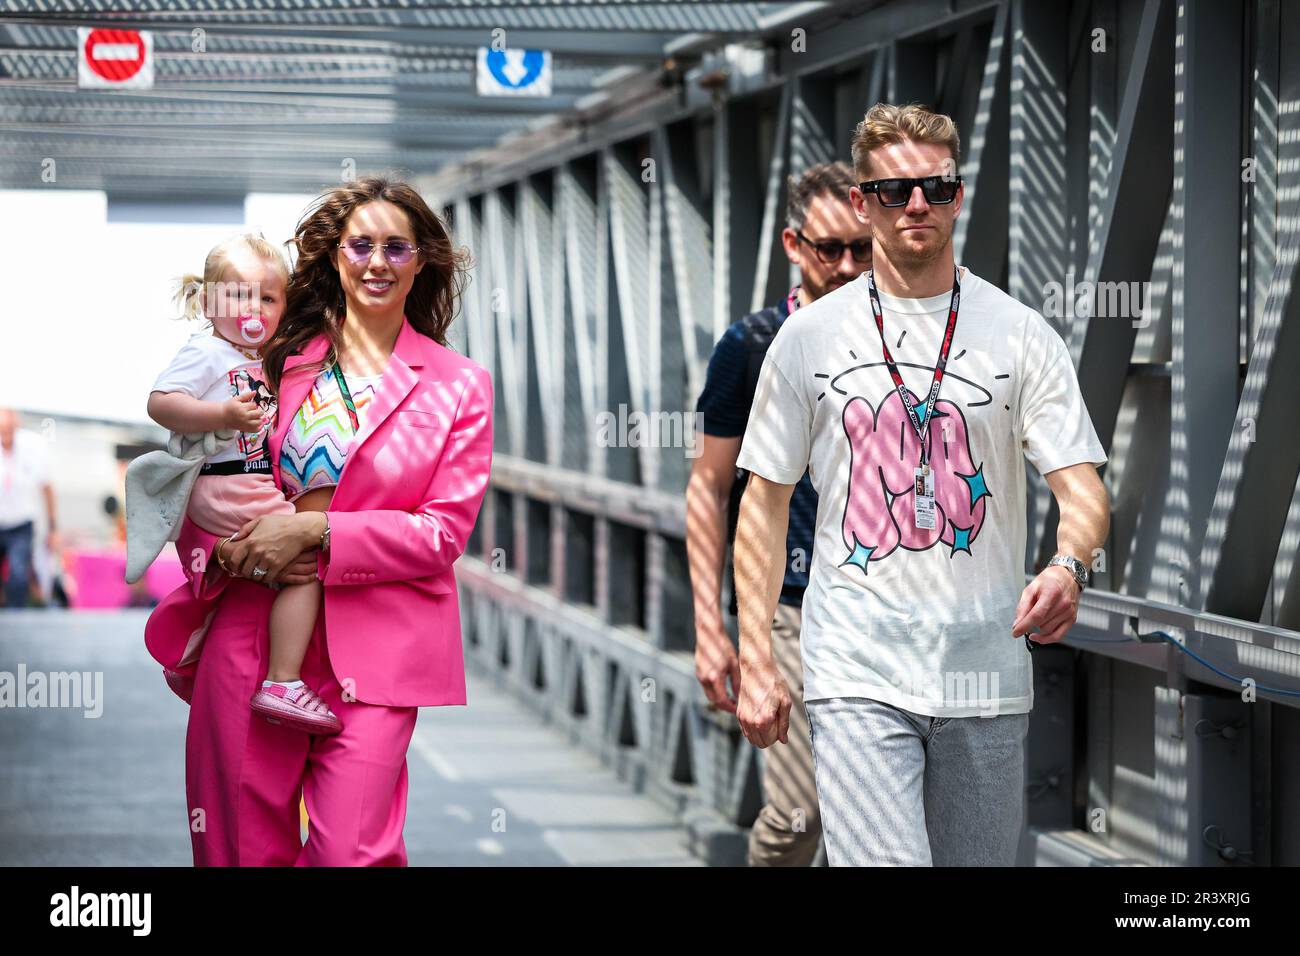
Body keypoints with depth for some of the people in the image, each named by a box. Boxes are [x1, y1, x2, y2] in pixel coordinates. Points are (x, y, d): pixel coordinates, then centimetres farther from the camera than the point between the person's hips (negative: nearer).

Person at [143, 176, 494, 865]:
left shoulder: (458, 386, 5)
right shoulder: (279, 360, 12)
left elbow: (444, 531, -2)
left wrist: (316, 530, -13)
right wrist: (224, 549, -8)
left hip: (372, 647, -2)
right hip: (248, 631, 2)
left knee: (348, 852, -13)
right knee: (244, 848, 4)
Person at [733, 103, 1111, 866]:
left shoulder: (1022, 334, 5)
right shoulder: (810, 336, 6)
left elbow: (1083, 487, -1)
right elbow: (766, 502, 8)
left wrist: (1068, 567, -25)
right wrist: (756, 661, 1)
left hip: (987, 674, 1)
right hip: (858, 673, -1)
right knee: (881, 860, -17)